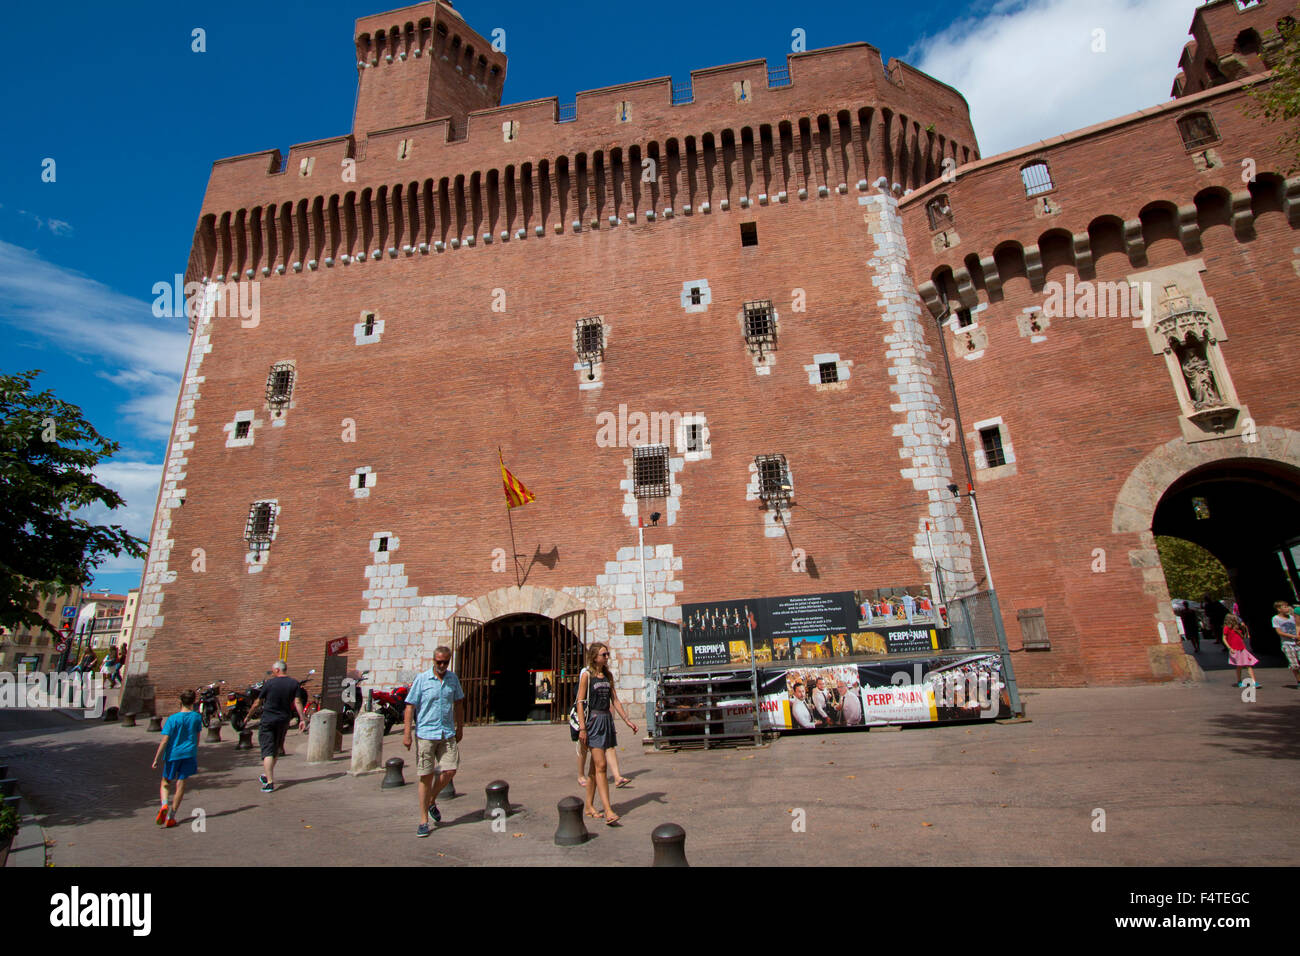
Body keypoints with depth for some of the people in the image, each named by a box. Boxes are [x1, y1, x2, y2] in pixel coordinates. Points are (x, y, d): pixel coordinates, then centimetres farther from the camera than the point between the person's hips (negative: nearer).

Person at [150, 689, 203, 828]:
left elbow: (164, 740, -11)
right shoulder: (197, 717, 1)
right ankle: (171, 817, 7)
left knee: (165, 782, 16)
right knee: (180, 785, 5)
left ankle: (164, 805, -9)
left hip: (173, 754, -1)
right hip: (189, 754, 1)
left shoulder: (173, 719, -7)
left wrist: (156, 759, -5)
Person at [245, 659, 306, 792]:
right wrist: (302, 719, -7)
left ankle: (269, 782, -12)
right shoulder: (294, 683, 0)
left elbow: (257, 702, 0)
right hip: (284, 720, 4)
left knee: (267, 751, -4)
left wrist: (249, 716, 15)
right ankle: (268, 776, 35)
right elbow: (297, 702, -7)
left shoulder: (269, 683, -7)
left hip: (268, 720, -4)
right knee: (276, 750, 20)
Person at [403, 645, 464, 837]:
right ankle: (424, 820, 13)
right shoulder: (422, 679, -5)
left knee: (450, 771, -2)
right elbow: (410, 706, -5)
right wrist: (407, 733, -10)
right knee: (426, 776, 1)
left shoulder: (453, 678, 7)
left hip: (447, 733, 3)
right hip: (425, 733, -3)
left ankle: (431, 801, 25)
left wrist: (460, 727, 17)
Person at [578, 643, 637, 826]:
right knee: (600, 766, -11)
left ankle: (589, 806, 22)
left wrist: (627, 721, 10)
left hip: (606, 720, 6)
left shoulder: (608, 675, 12)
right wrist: (582, 728, -15)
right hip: (593, 720, -6)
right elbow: (580, 702, -9)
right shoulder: (586, 675, -6)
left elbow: (615, 700, 15)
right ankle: (608, 811, -14)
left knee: (595, 766, 13)